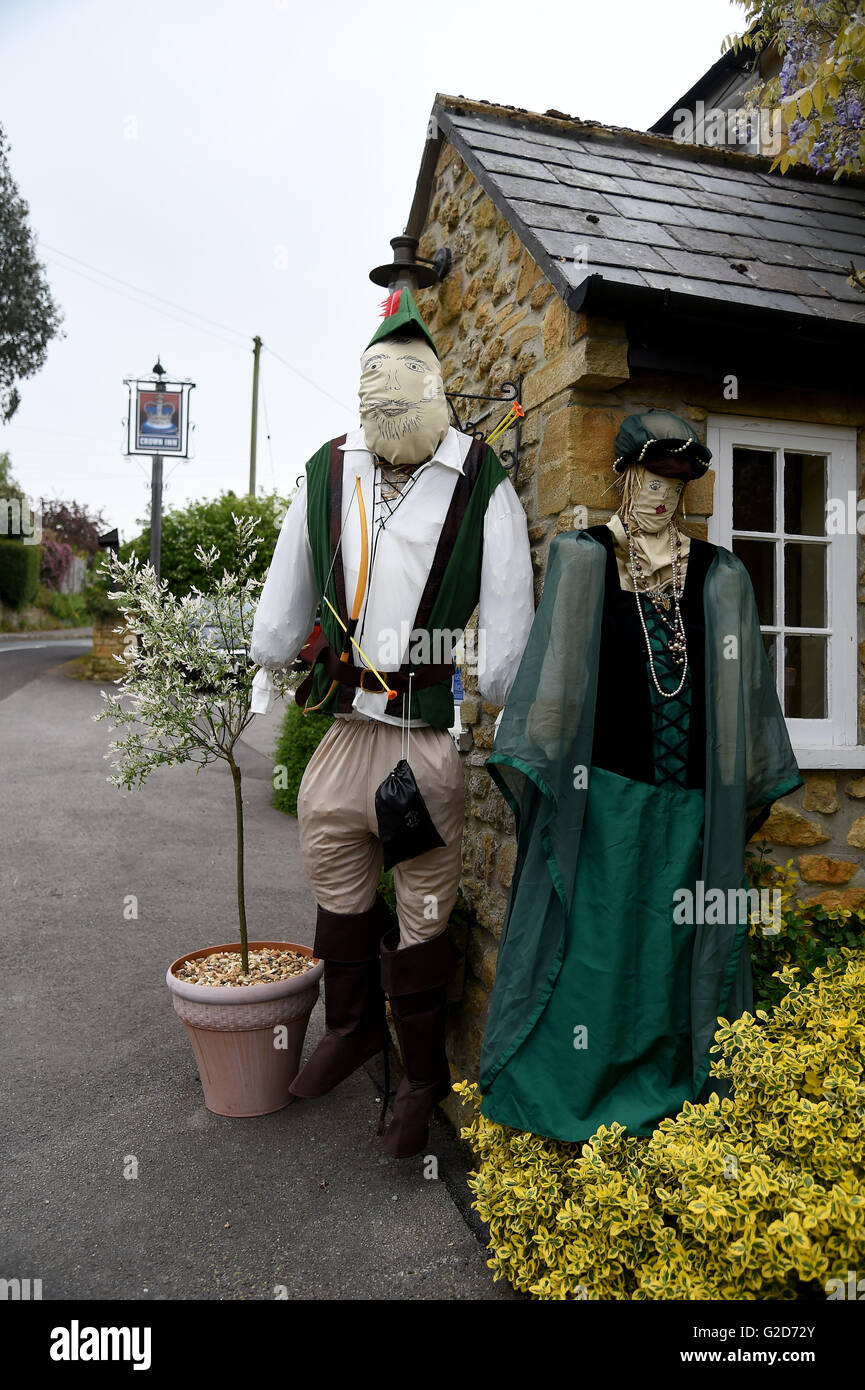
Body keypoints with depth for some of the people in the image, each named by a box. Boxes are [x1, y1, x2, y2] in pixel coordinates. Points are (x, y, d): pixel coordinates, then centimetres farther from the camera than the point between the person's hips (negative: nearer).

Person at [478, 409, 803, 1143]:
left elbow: (740, 688, 12)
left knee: (676, 941, 11)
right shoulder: (582, 560, 3)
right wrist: (535, 766, -5)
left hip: (687, 800, 3)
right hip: (601, 791, -2)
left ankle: (672, 1082, 28)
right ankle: (566, 1089, 19)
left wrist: (749, 789, 11)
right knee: (591, 937, 3)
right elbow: (553, 666, -1)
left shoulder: (719, 577, 10)